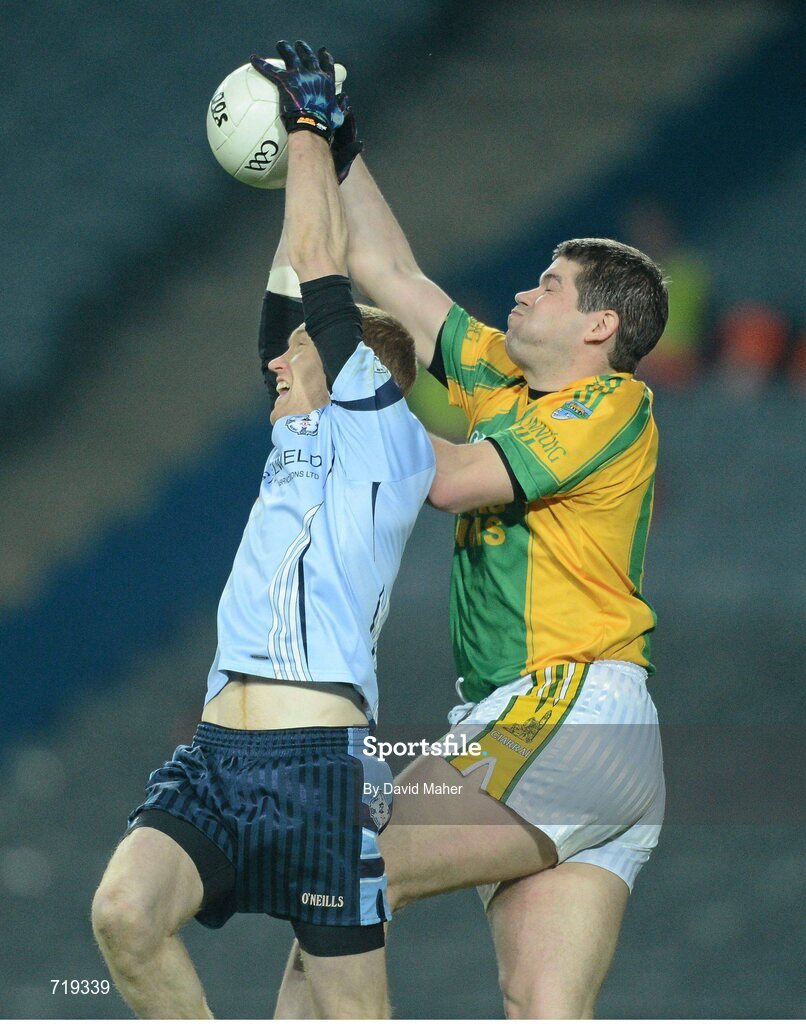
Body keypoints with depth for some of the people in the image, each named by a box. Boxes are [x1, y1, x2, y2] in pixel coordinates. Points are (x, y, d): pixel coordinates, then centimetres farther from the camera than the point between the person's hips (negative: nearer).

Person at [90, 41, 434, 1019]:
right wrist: (306, 162, 32)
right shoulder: (302, 436, 23)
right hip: (217, 754, 7)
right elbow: (290, 289, 27)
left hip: (321, 763, -7)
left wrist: (311, 125, 13)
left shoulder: (382, 428, 4)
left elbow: (319, 267, 4)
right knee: (123, 911, -20)